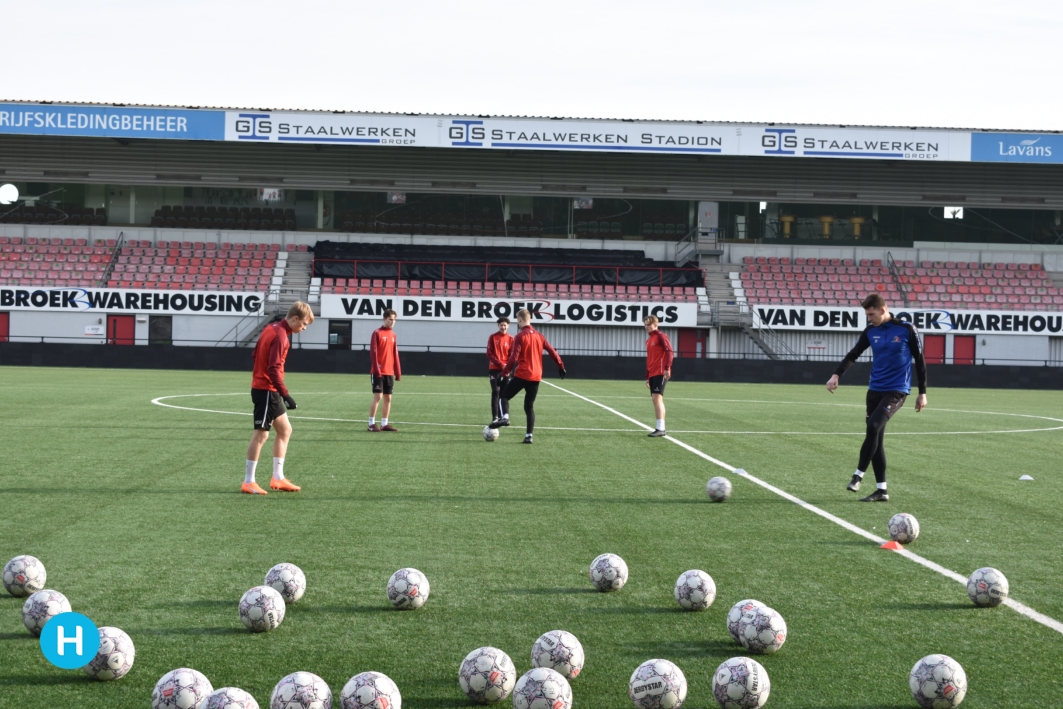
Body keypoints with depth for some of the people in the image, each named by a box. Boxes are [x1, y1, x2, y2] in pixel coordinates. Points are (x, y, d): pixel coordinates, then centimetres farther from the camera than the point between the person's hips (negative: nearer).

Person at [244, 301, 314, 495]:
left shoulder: (273, 328, 10)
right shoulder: (280, 336, -18)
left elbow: (255, 355, 18)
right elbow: (274, 369, -24)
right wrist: (285, 394, -24)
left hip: (268, 390, 10)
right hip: (267, 389, -10)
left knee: (285, 430, 14)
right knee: (261, 434, -6)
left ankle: (278, 478, 17)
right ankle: (248, 482, -2)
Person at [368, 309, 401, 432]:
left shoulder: (393, 335, 13)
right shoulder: (377, 333, -5)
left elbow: (395, 354, 15)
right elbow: (373, 352, -10)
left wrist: (398, 372, 10)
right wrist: (376, 369, -17)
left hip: (390, 373, 6)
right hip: (378, 372, -6)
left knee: (388, 398, 6)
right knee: (378, 397, -9)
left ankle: (384, 424, 11)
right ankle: (371, 424, -4)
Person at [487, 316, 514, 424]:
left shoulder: (510, 339, 5)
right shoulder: (492, 337, 0)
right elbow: (489, 354, -5)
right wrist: (501, 364, -16)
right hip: (494, 369, -1)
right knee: (495, 392, -5)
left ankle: (505, 415, -4)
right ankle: (495, 417, -4)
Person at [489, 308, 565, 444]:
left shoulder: (520, 336, -8)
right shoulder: (539, 335, 10)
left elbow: (514, 358, -15)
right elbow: (552, 352, 9)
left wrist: (505, 372, -8)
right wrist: (561, 366, 18)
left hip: (521, 375, -5)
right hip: (536, 377, 5)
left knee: (504, 396, 11)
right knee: (529, 406, 11)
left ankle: (505, 417, -15)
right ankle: (529, 435, 0)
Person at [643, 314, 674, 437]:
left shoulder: (661, 336, -6)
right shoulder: (648, 340, 20)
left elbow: (670, 352, -17)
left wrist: (667, 368, -27)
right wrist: (647, 377, 22)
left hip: (660, 373, -9)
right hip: (652, 374, 9)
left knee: (657, 398, -15)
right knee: (655, 399, 8)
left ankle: (661, 428, -16)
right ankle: (661, 428, 12)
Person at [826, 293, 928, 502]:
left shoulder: (906, 329, -7)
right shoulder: (870, 332, 5)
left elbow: (919, 360, 0)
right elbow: (853, 355, 7)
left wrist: (922, 393, 1)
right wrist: (837, 375, -11)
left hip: (896, 390, -6)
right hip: (875, 390, 6)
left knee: (874, 426, -24)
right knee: (875, 437, 4)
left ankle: (858, 475, -14)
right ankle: (881, 490, 11)